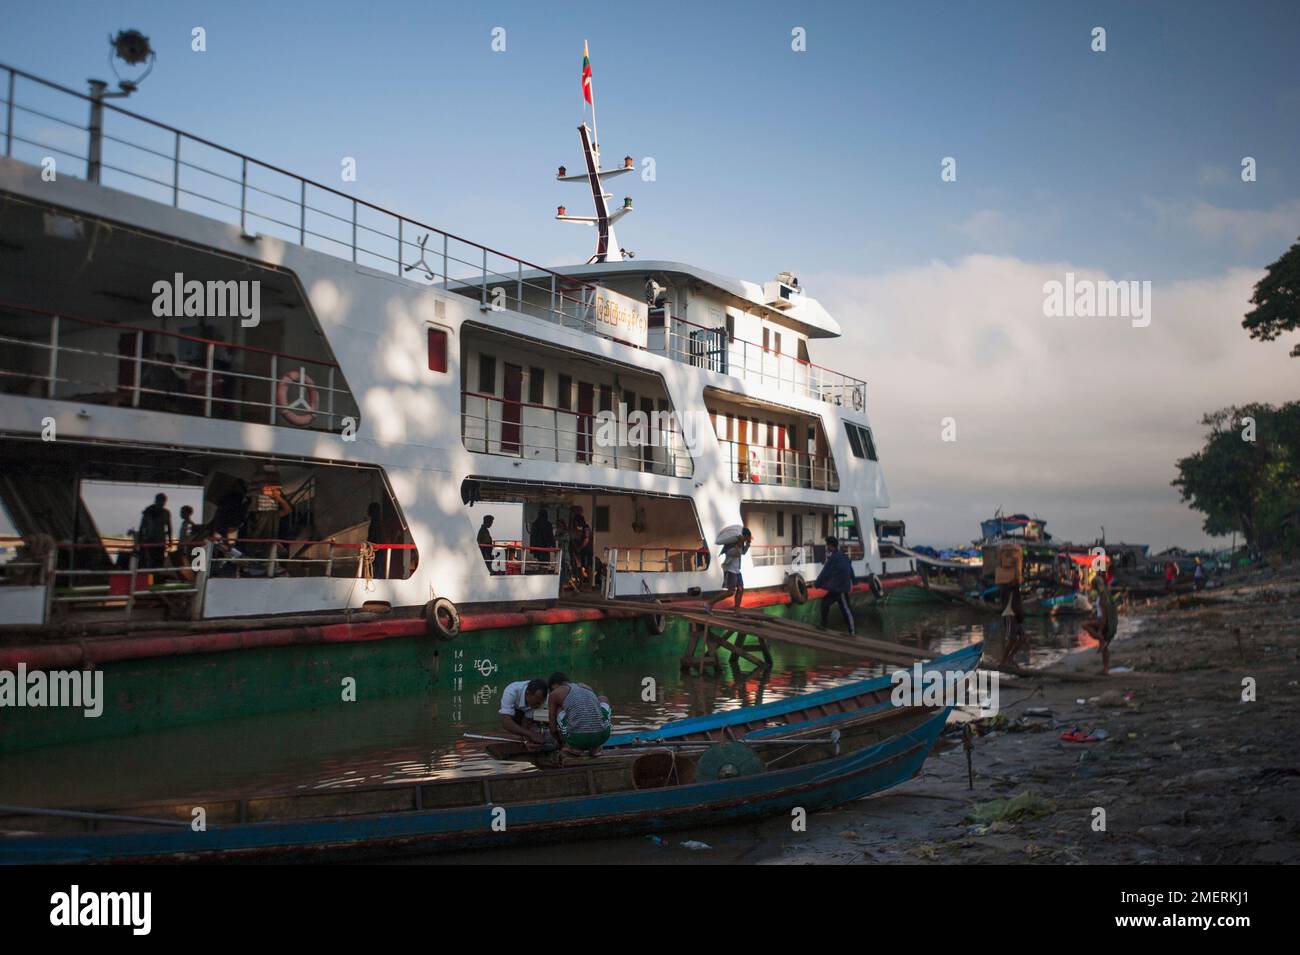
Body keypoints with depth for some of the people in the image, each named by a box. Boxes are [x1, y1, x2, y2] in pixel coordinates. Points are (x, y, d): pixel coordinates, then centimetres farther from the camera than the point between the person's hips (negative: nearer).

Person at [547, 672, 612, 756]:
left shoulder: (554, 693, 14)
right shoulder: (586, 686, 26)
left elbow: (553, 729, 17)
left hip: (577, 738, -2)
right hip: (602, 736, 3)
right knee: (603, 700, 32)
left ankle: (575, 747, 14)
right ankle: (595, 747, 19)